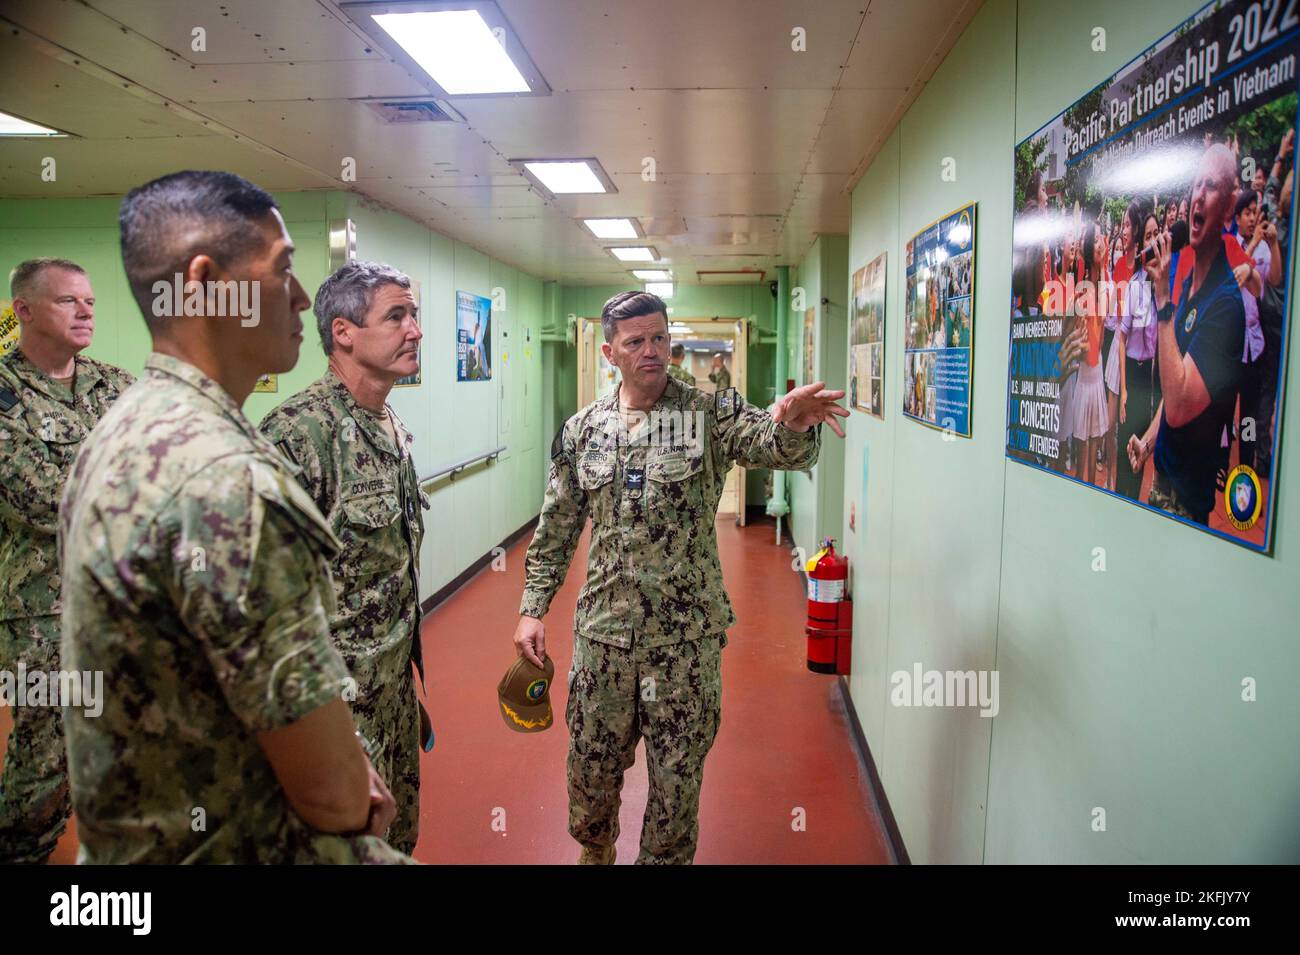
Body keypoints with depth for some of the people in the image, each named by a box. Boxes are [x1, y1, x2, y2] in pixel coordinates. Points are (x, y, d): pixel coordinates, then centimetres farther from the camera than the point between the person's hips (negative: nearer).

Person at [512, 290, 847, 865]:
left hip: (688, 635, -2)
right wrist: (532, 609, 5)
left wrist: (793, 423, -46)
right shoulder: (582, 429, 4)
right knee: (591, 765, 17)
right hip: (602, 630, 3)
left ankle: (664, 859, 37)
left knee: (678, 775, 11)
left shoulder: (710, 414, -5)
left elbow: (777, 447, -23)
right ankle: (594, 853, 47)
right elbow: (556, 530, 9)